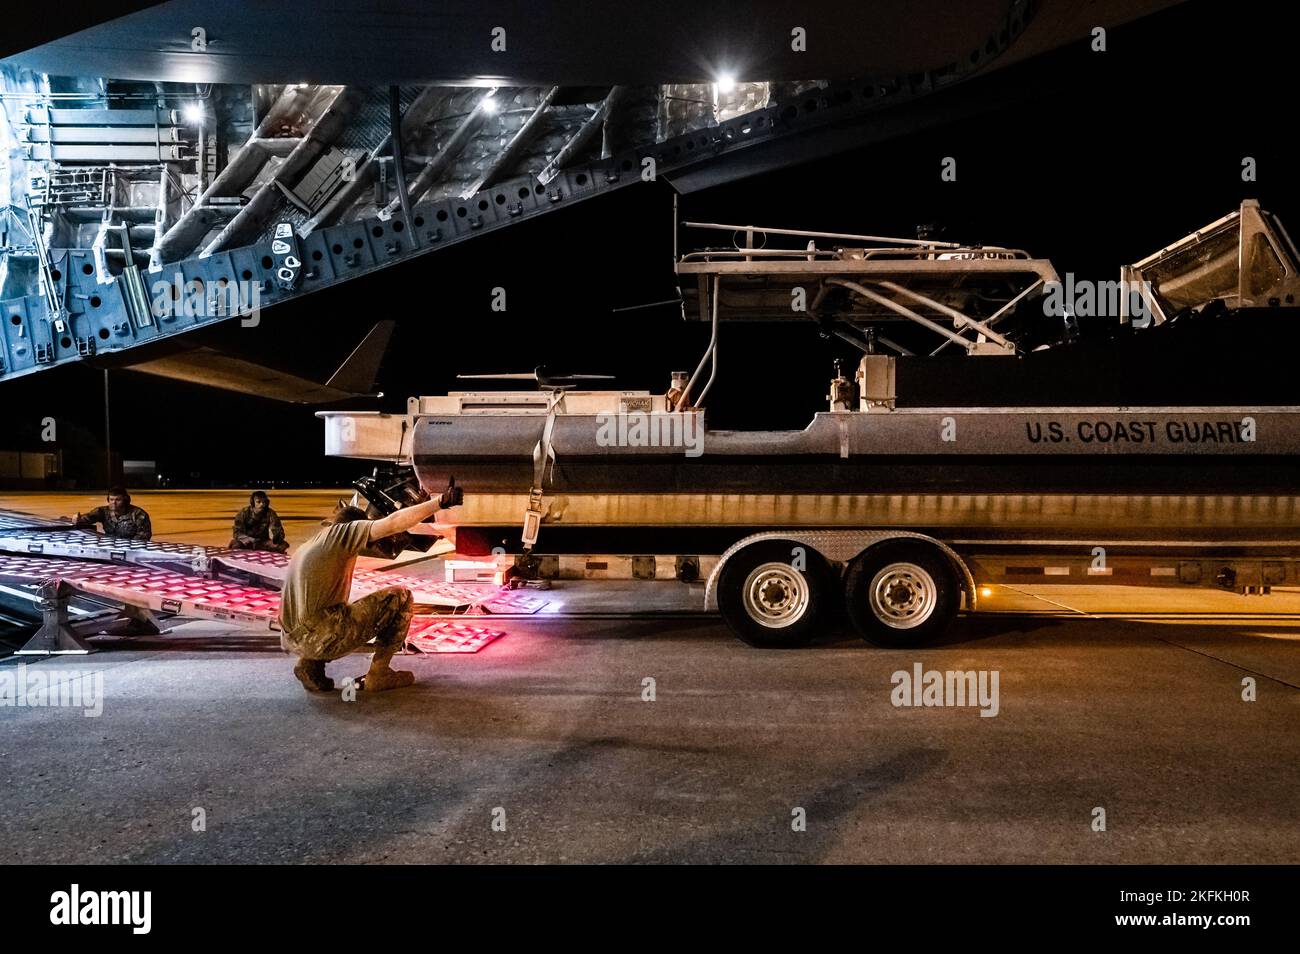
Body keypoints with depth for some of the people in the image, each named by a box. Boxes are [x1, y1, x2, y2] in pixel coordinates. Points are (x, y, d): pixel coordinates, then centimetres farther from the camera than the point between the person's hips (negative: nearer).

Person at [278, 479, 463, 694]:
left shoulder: (306, 547, 24)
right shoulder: (339, 532, 0)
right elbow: (393, 523, -13)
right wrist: (441, 502, -16)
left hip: (292, 641, 9)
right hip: (321, 638, -9)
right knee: (400, 597, 3)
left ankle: (310, 664, 13)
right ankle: (378, 674, 5)